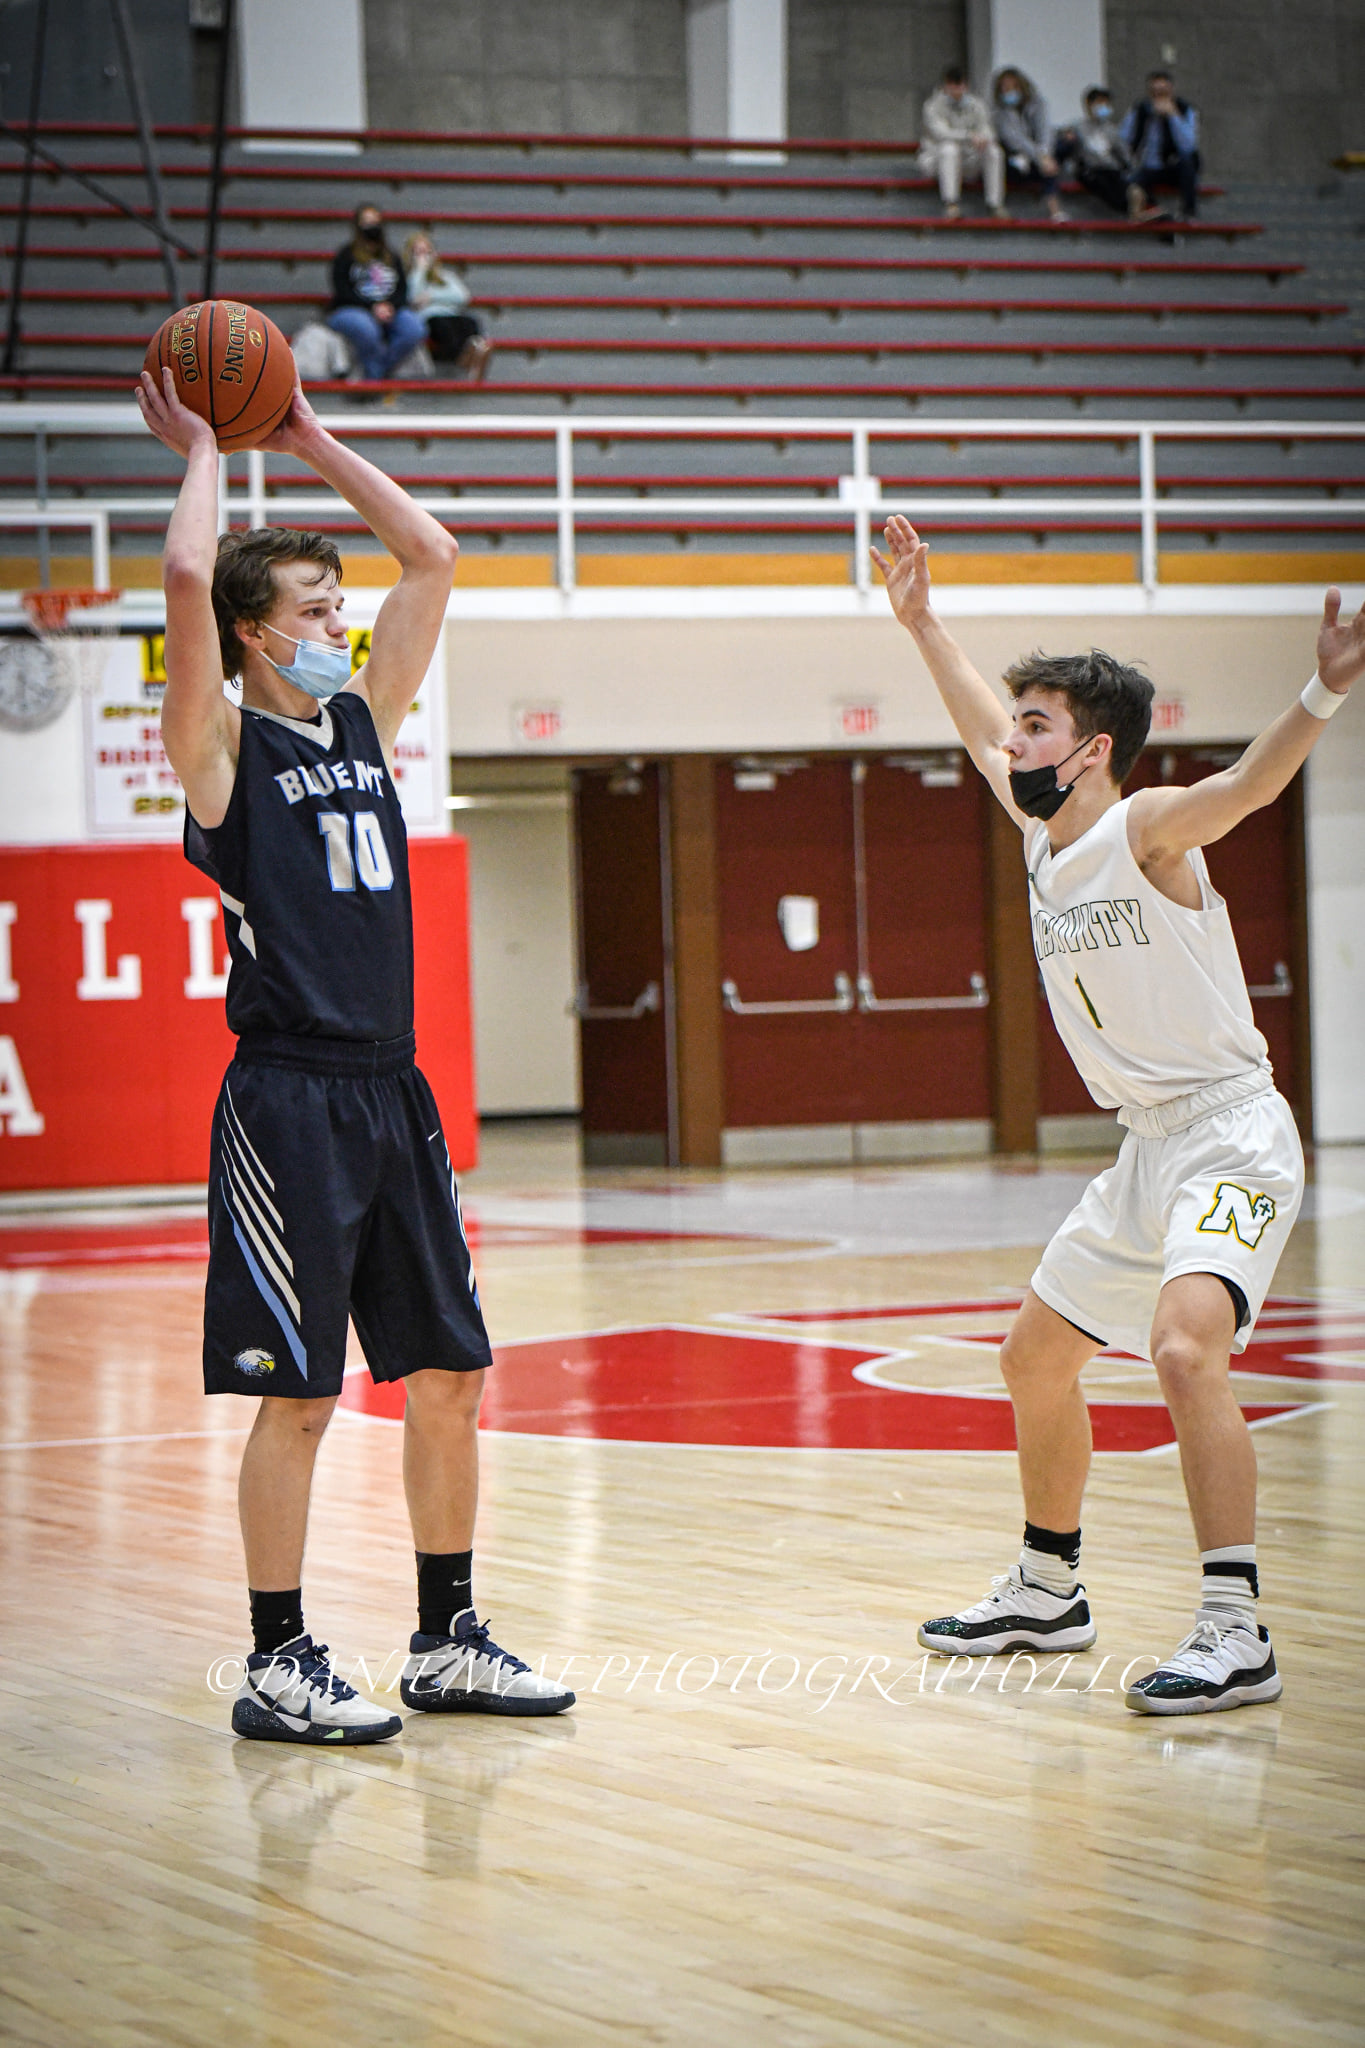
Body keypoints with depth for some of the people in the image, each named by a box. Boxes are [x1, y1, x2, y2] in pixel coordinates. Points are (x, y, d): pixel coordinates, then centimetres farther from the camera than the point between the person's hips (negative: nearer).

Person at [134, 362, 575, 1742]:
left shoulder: (363, 720, 15)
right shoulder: (223, 745, -3)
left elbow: (431, 556, 19)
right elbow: (186, 578, -19)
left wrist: (312, 446, 17)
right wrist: (205, 451, -4)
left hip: (392, 1095, 7)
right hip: (289, 1099, -7)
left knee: (450, 1378, 9)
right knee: (298, 1395, -4)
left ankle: (448, 1642, 19)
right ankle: (277, 1668, 4)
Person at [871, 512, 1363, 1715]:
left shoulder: (1148, 829, -15)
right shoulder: (1042, 835, 8)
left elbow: (1251, 782, -35)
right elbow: (984, 733, 27)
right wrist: (922, 624, 32)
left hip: (1232, 1135, -10)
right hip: (1147, 1149, 10)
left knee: (1184, 1346, -30)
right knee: (1037, 1357, 19)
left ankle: (1237, 1634, -29)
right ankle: (1048, 1592, 37)